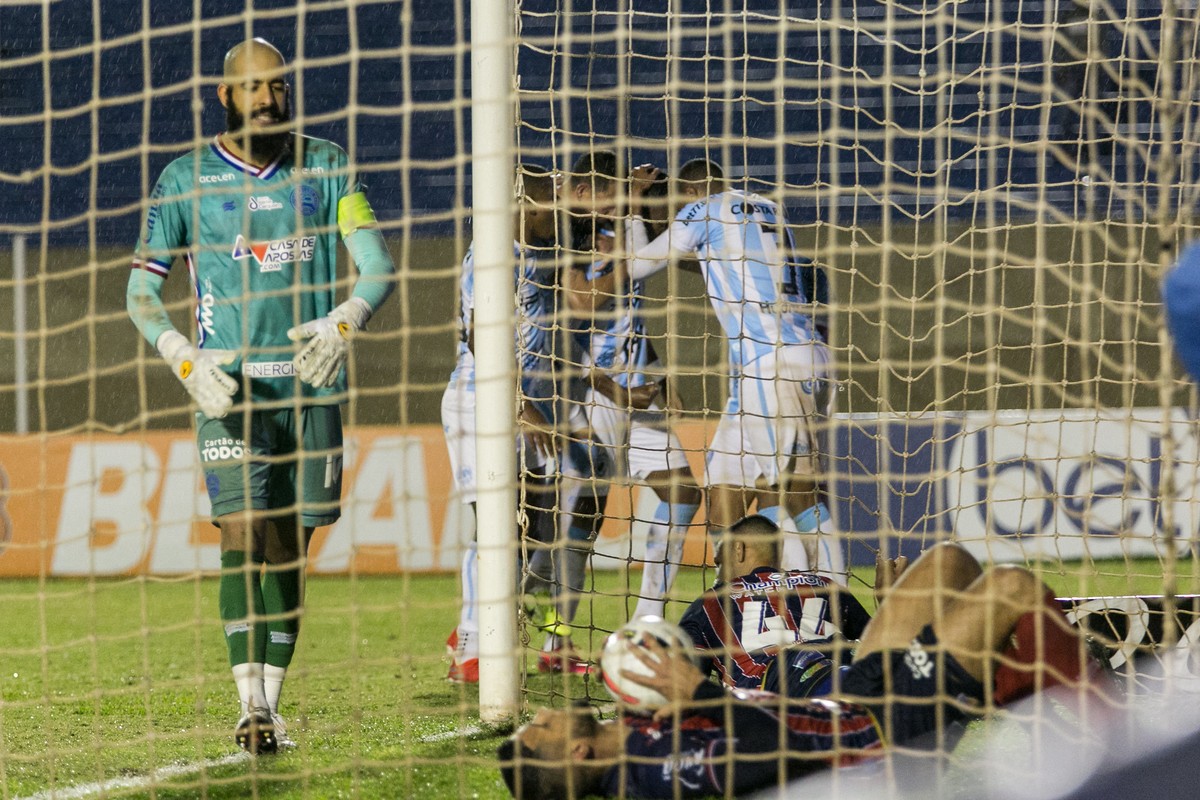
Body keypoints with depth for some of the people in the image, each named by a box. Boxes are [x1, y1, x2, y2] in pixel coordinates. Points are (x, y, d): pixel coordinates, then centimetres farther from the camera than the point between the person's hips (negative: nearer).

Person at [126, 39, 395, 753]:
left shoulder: (324, 166, 5)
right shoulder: (186, 178, 3)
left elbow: (378, 264, -3)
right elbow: (141, 291, 5)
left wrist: (344, 322, -24)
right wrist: (189, 363, -11)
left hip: (310, 381, 2)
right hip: (228, 386, -2)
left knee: (289, 548, 6)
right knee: (243, 532, -15)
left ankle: (273, 702, 15)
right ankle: (252, 707, -20)